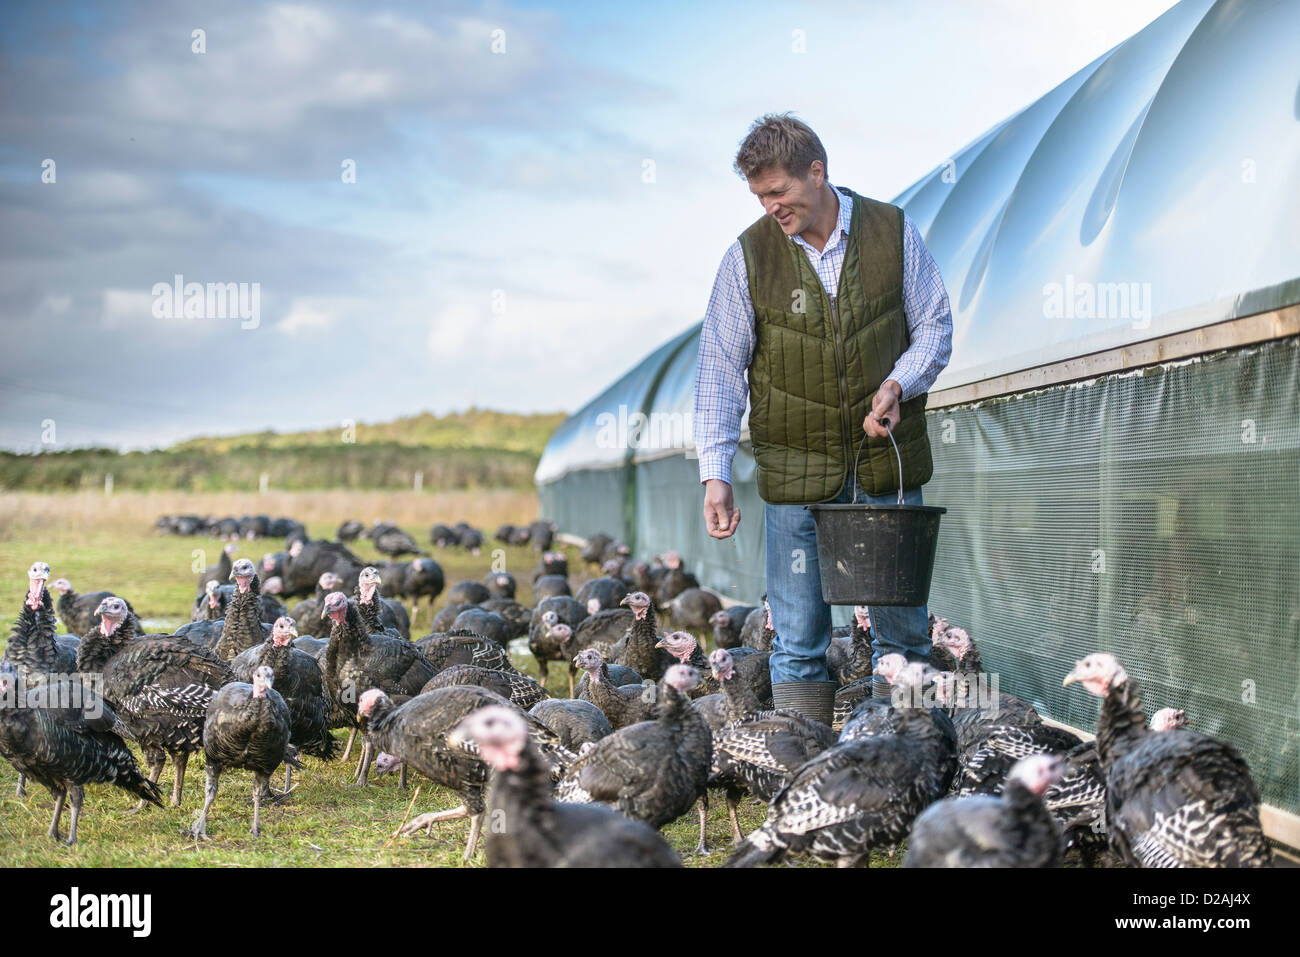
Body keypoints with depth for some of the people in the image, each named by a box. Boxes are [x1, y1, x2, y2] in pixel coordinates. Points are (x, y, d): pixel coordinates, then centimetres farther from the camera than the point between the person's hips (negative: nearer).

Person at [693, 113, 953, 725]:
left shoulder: (892, 232, 0)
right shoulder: (748, 255, -2)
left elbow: (934, 326, 9)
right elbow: (719, 369, 0)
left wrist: (898, 383, -11)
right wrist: (715, 473, -8)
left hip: (888, 466, 1)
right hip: (796, 471, -1)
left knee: (904, 628, 7)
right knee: (798, 642, 0)